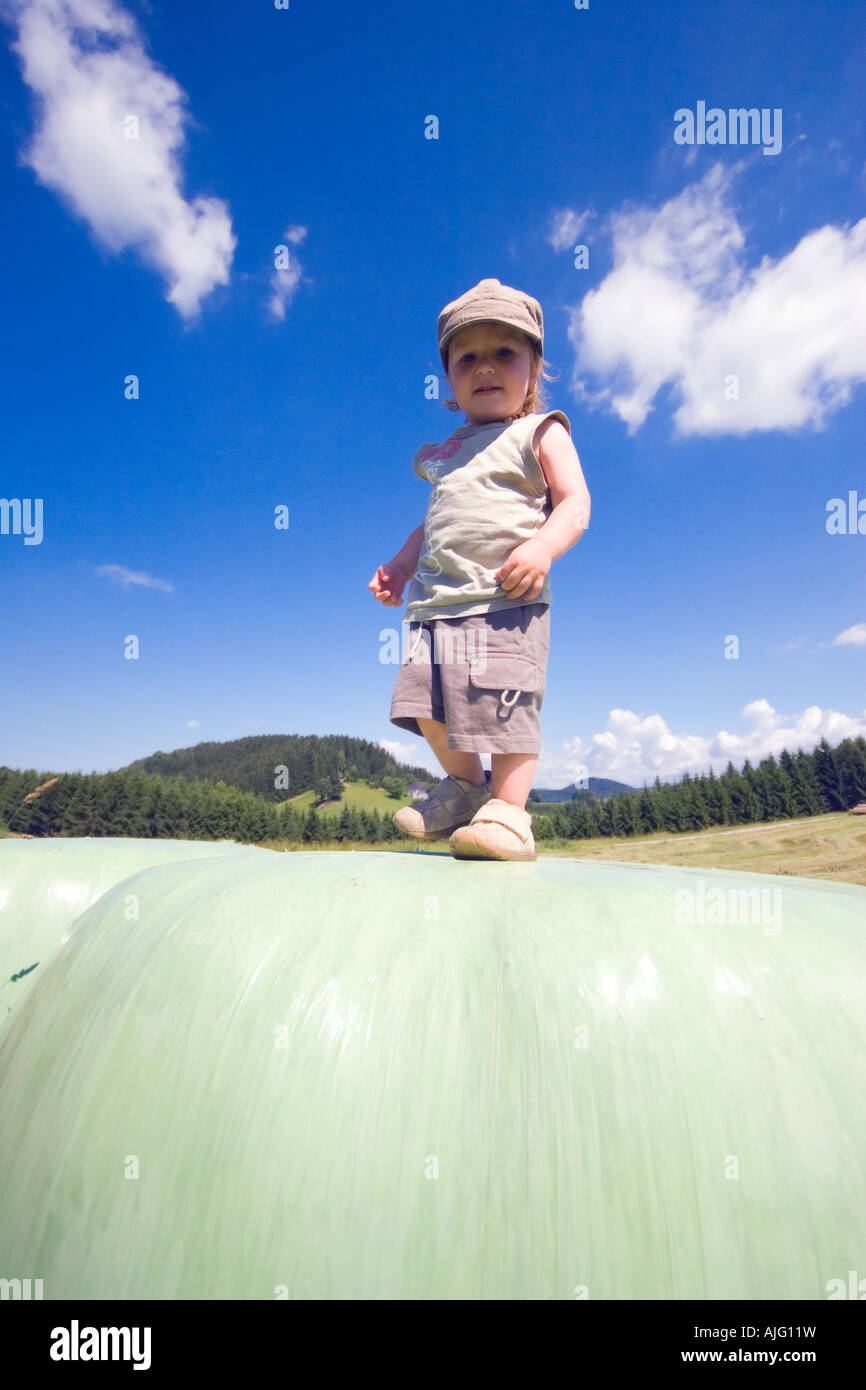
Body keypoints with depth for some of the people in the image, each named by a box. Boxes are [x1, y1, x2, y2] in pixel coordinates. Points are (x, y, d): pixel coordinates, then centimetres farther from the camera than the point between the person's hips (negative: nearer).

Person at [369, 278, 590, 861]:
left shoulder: (539, 432, 7)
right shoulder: (450, 451, 25)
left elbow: (575, 503, -3)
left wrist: (542, 548, -22)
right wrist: (398, 567, 23)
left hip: (506, 600, -6)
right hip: (438, 602, 7)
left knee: (505, 703, -11)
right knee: (427, 702, 6)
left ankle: (508, 812, 2)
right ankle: (466, 786, 25)